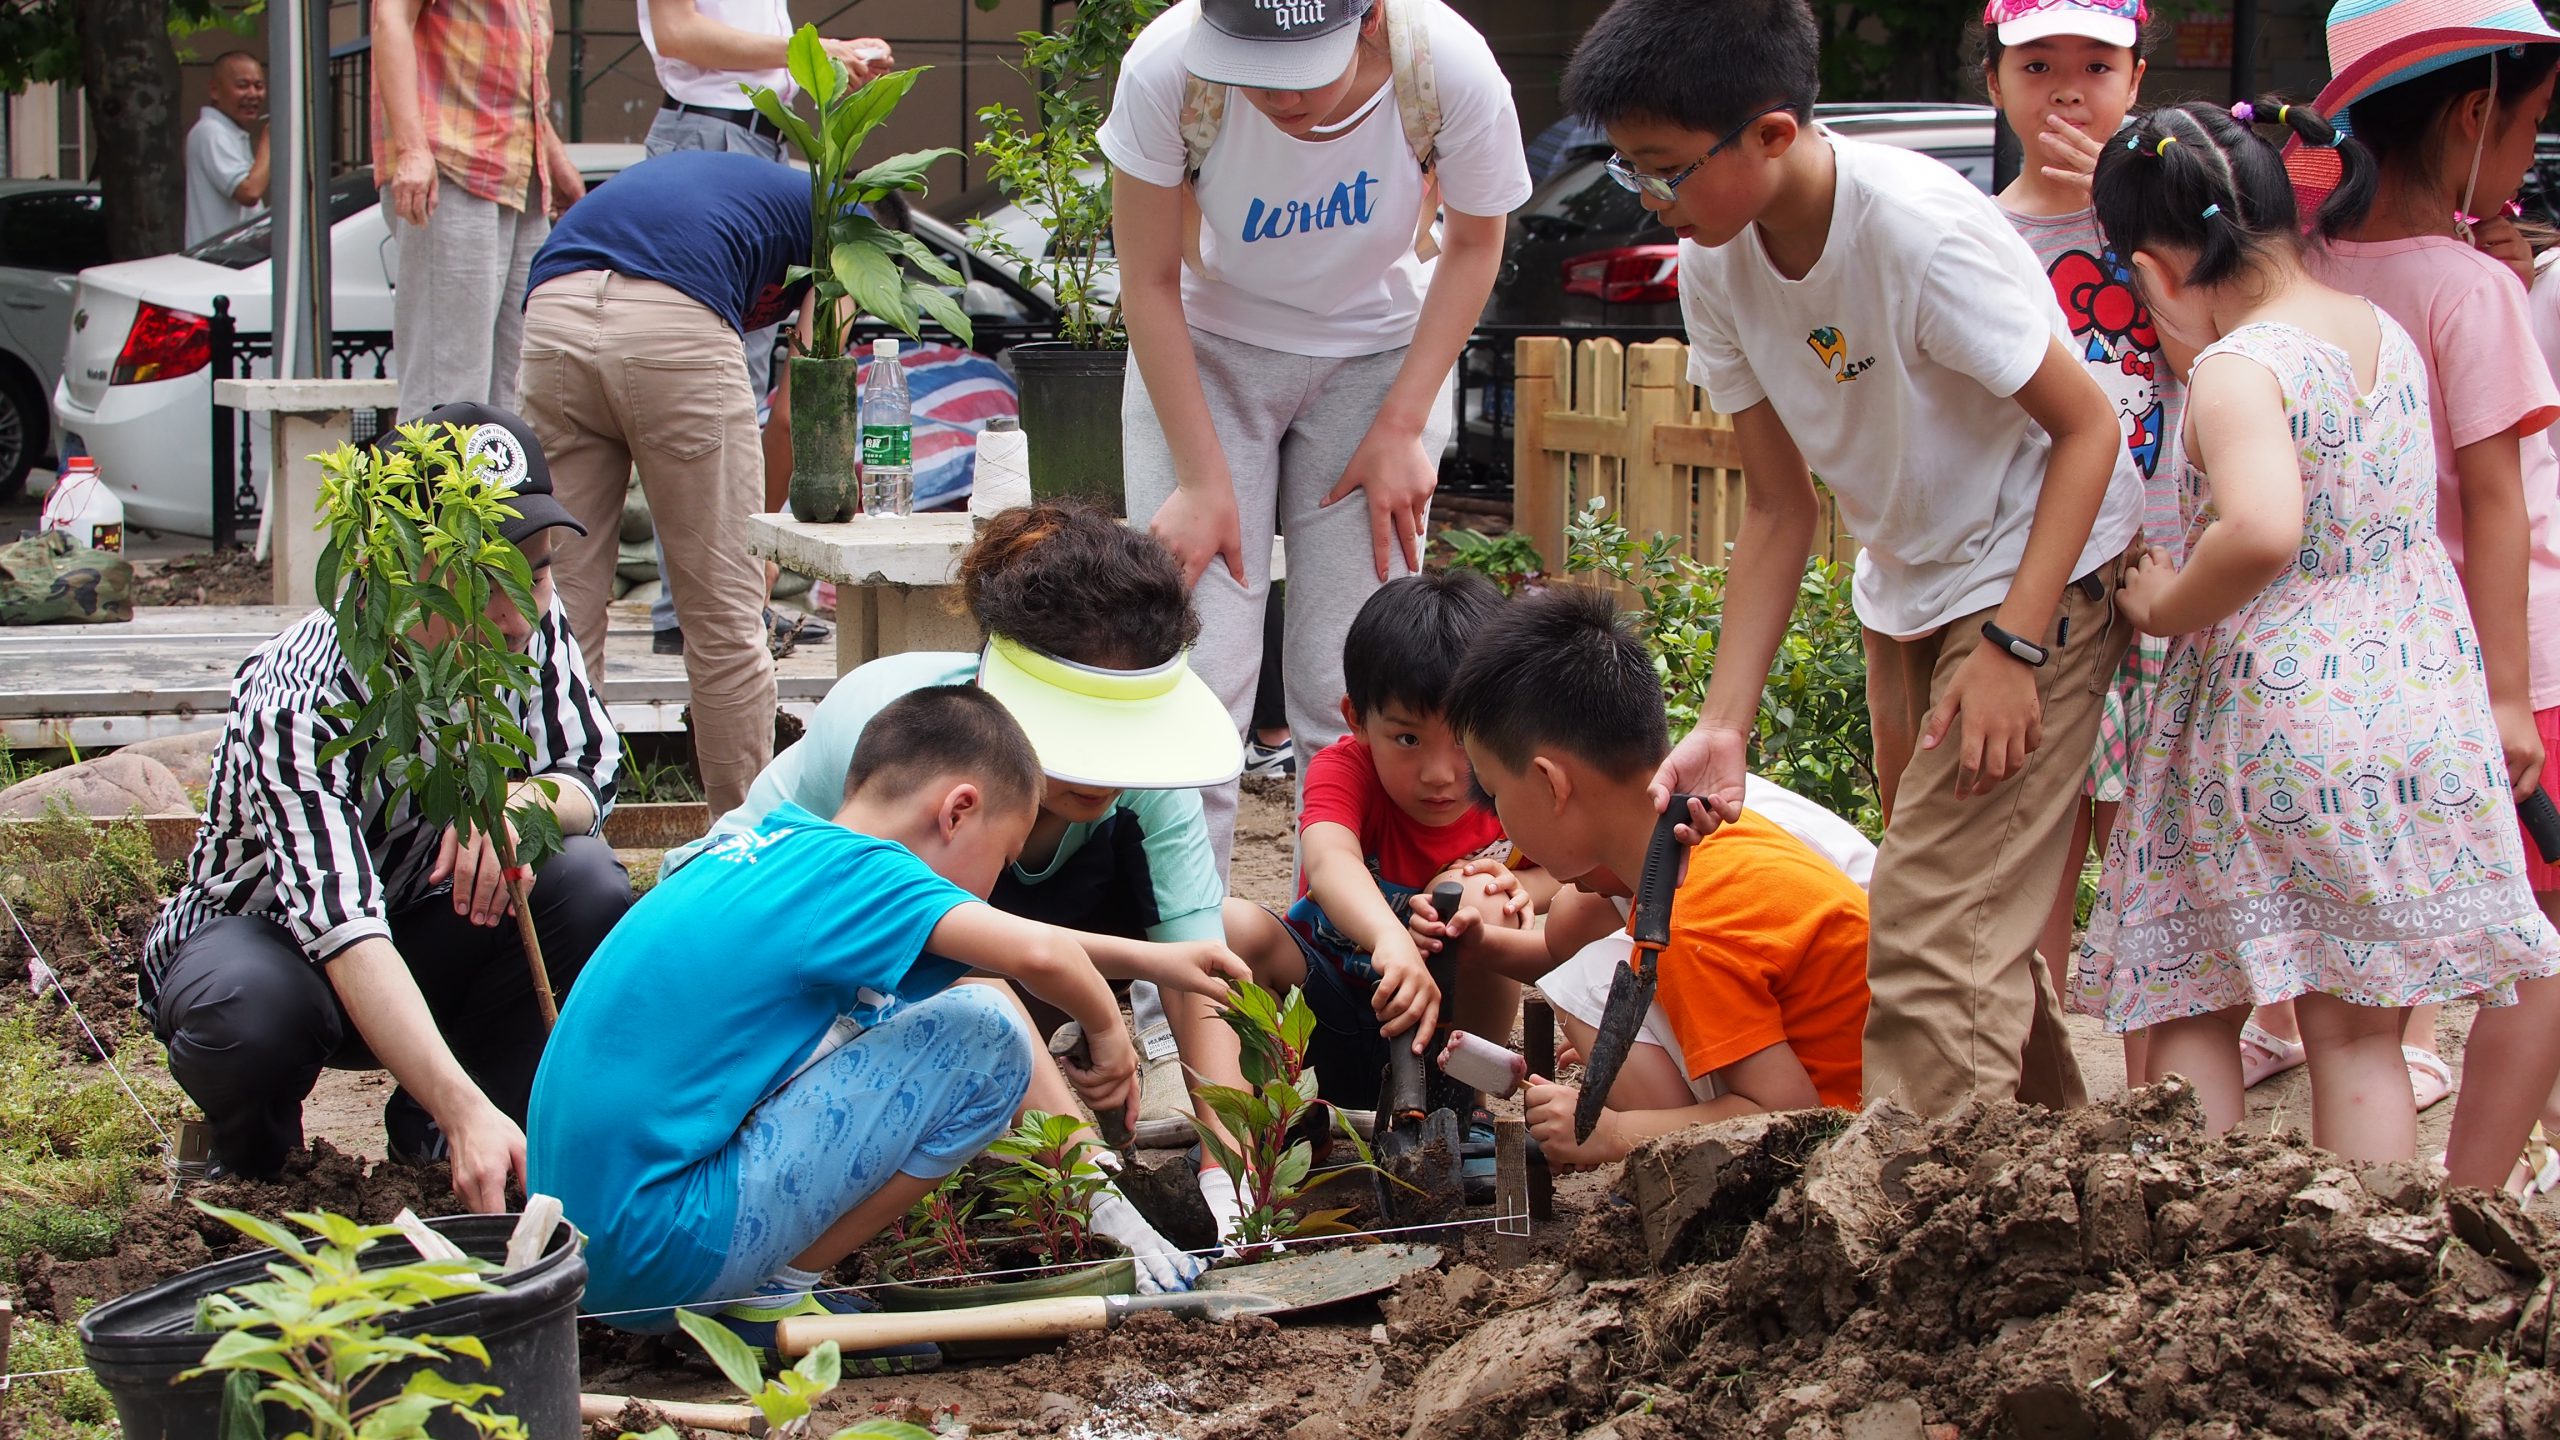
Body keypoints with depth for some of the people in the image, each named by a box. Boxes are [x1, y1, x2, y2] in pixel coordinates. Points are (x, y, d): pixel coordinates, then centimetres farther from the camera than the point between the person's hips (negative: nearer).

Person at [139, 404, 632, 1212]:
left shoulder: (531, 634, -17)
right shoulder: (297, 699, -34)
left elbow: (593, 774, -8)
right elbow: (343, 928, -44)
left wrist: (518, 799, -35)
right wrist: (467, 1111, -56)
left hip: (425, 943, 5)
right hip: (267, 935, -5)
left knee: (585, 886, -24)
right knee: (252, 1007, -40)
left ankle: (428, 1131, -3)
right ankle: (248, 1148, -3)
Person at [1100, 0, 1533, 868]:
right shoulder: (1167, 71, -29)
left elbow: (1474, 243, -6)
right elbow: (1149, 283, -15)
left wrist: (1402, 426, -11)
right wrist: (1203, 476, -18)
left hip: (1375, 352, 1)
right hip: (1203, 350, -1)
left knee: (1349, 681, -6)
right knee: (1193, 670, -12)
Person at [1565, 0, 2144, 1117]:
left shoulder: (1916, 228, -29)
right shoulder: (1715, 268, -8)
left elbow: (2088, 427, -21)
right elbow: (1779, 510, -2)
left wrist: (2012, 645, -26)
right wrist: (1723, 727, -10)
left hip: (2043, 570, -8)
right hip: (1905, 585, 8)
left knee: (1935, 933, -15)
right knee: (1975, 917, 16)